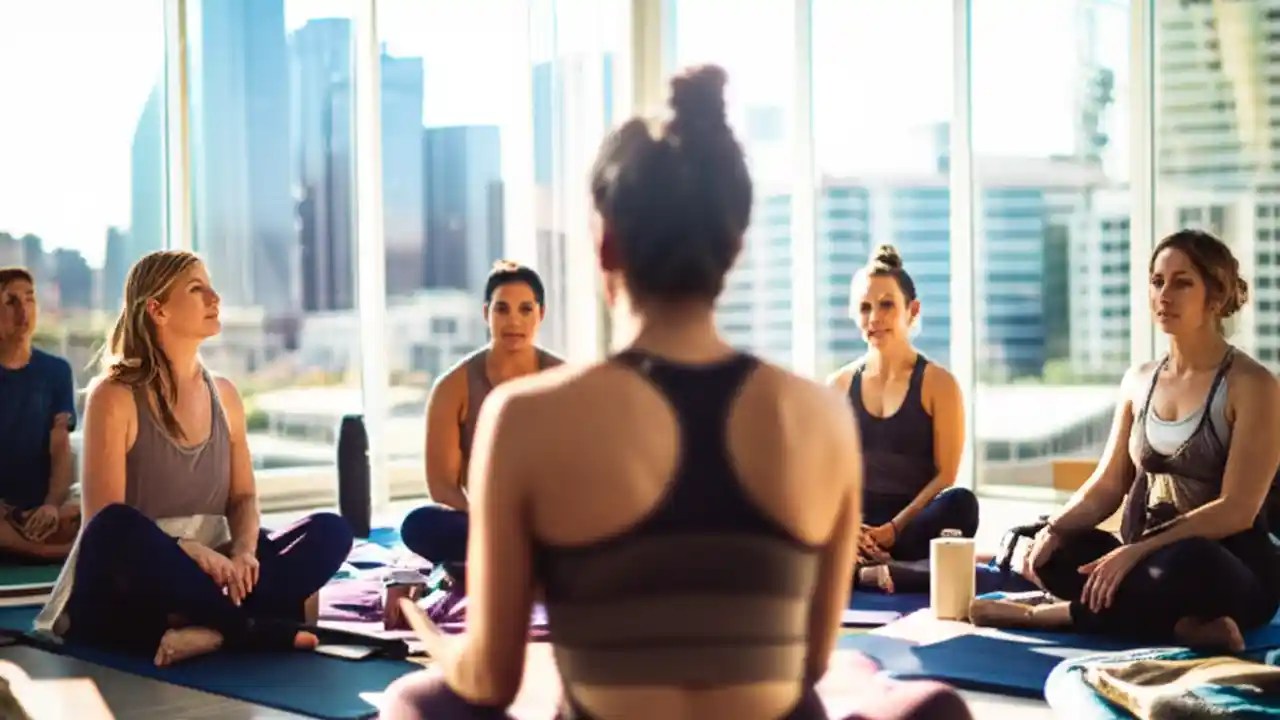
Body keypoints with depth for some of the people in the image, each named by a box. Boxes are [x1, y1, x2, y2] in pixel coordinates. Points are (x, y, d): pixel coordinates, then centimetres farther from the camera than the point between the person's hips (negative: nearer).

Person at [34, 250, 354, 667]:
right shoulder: (115, 398, -8)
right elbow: (105, 522, -14)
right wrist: (187, 550, -27)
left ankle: (211, 629, -33)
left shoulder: (224, 395, 10)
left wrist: (244, 549, -10)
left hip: (202, 578, 5)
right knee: (114, 528, -39)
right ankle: (254, 627, -27)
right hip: (123, 594, -5)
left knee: (329, 531, -14)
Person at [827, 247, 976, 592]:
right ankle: (894, 570, -35)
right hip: (855, 528, 2)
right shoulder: (839, 384, 11)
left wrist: (893, 530, -16)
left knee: (961, 503, -35)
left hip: (913, 527, -2)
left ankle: (867, 568, -33)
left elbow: (945, 476, -5)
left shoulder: (938, 383, 2)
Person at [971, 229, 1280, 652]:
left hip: (1229, 572, -5)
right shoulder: (1138, 382, 10)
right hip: (1146, 559, 5)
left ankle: (1043, 613, -18)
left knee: (1182, 565, -39)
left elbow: (1235, 510, -17)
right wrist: (1055, 528, -12)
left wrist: (1136, 551, -25)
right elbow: (1106, 487, 9)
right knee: (1053, 553, -20)